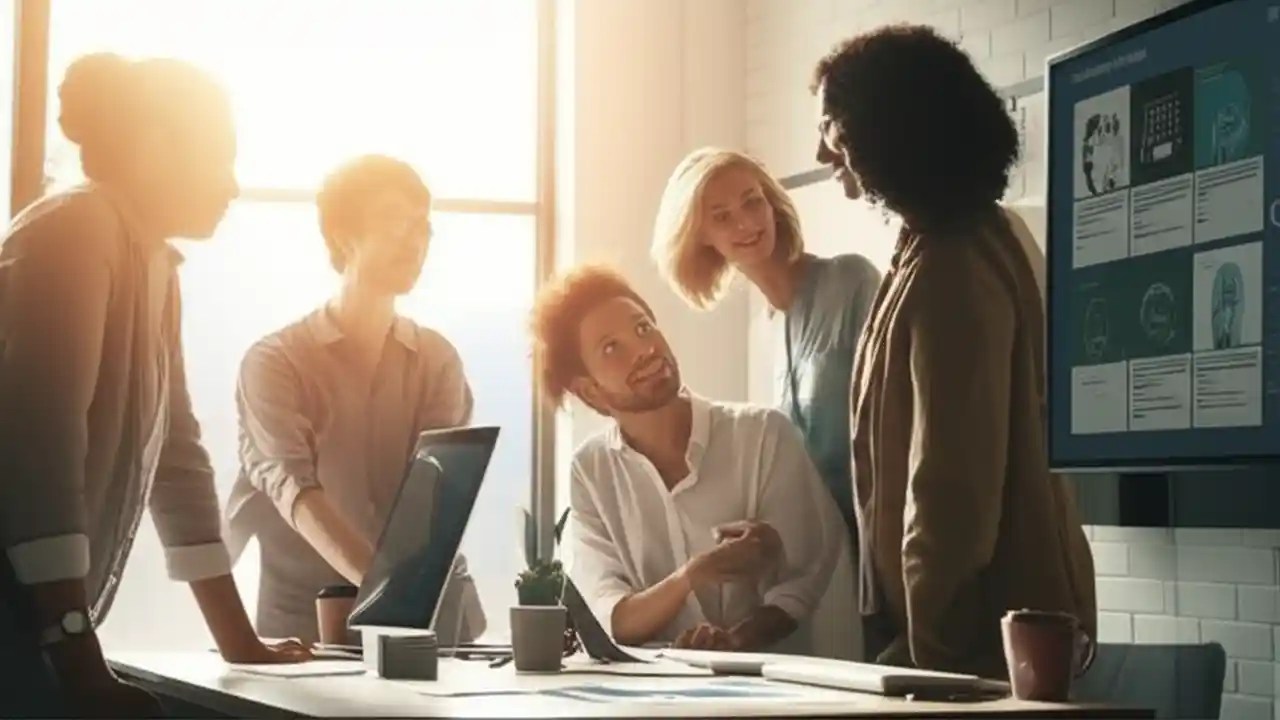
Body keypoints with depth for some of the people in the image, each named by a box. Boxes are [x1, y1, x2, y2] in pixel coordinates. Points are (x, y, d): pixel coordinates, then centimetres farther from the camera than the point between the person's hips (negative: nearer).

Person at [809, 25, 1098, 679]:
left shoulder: (949, 269, -20)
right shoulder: (963, 240, 12)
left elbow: (953, 485, -23)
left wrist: (926, 645, -16)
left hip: (979, 629, -10)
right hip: (990, 612, 10)